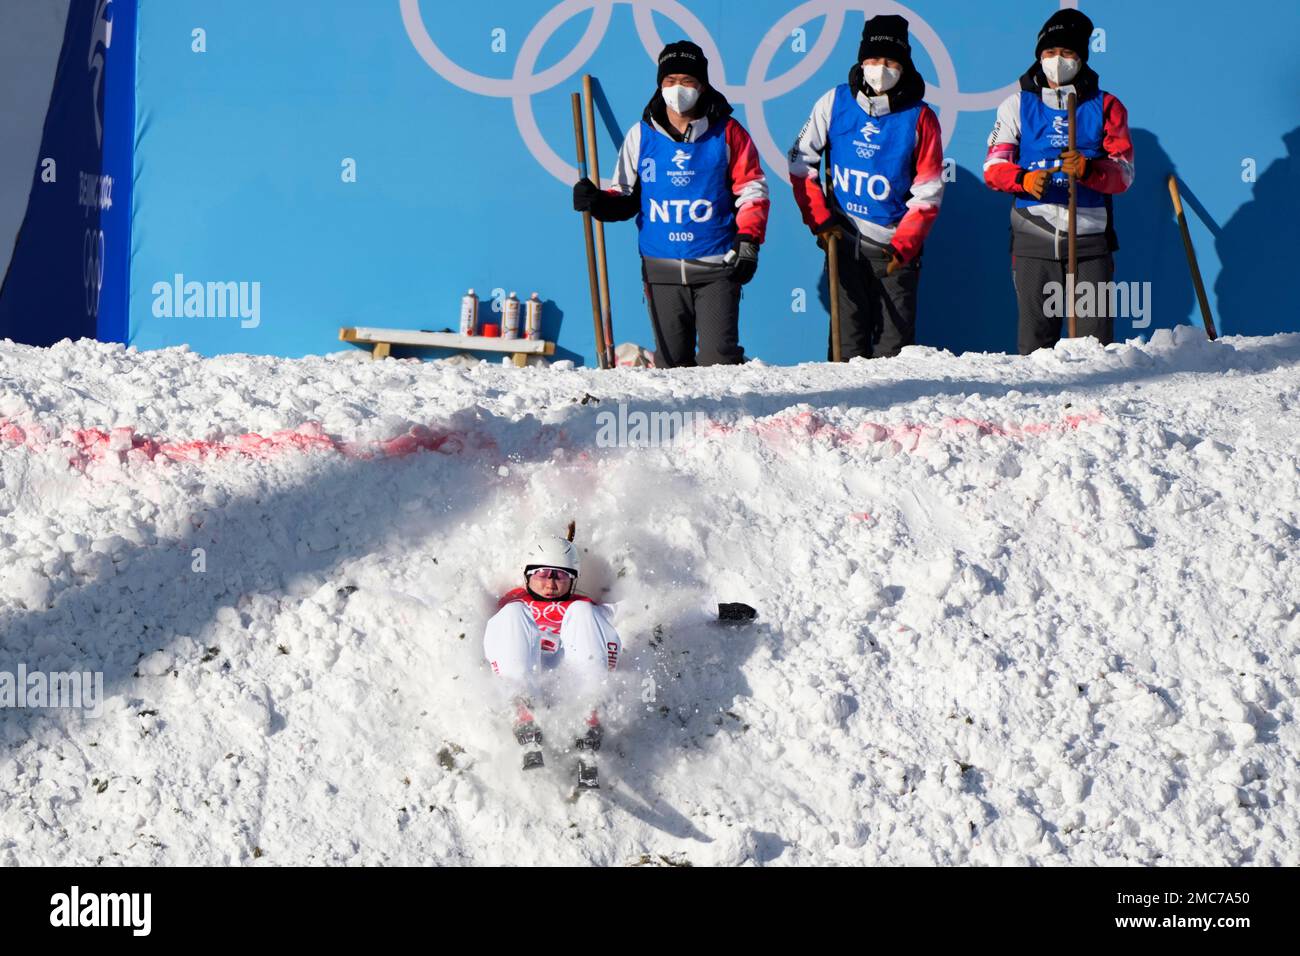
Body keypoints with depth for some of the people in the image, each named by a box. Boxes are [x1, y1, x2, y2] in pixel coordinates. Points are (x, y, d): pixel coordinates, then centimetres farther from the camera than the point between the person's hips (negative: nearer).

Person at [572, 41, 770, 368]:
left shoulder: (726, 132, 3)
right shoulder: (641, 135, 8)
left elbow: (752, 190, 6)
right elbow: (626, 198, 14)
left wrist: (748, 240, -5)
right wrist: (598, 202, -6)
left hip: (716, 269, -2)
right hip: (662, 269, 2)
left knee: (718, 360, -8)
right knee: (671, 362, 6)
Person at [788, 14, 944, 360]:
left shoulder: (920, 117, -4)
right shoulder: (835, 103, 1)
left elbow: (927, 194, -2)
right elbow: (801, 161, 7)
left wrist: (903, 245, -12)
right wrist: (819, 220, -1)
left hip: (896, 247, -1)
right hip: (843, 241, 1)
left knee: (894, 342, -1)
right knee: (848, 340, 1)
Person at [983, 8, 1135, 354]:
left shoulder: (1105, 105, 11)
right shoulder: (1018, 104, 13)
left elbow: (1123, 172, 1)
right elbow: (993, 167, 4)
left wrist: (1088, 169, -21)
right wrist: (1024, 179, -18)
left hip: (1090, 239, 0)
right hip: (1034, 238, 1)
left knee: (1095, 341, -6)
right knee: (1035, 337, -1)